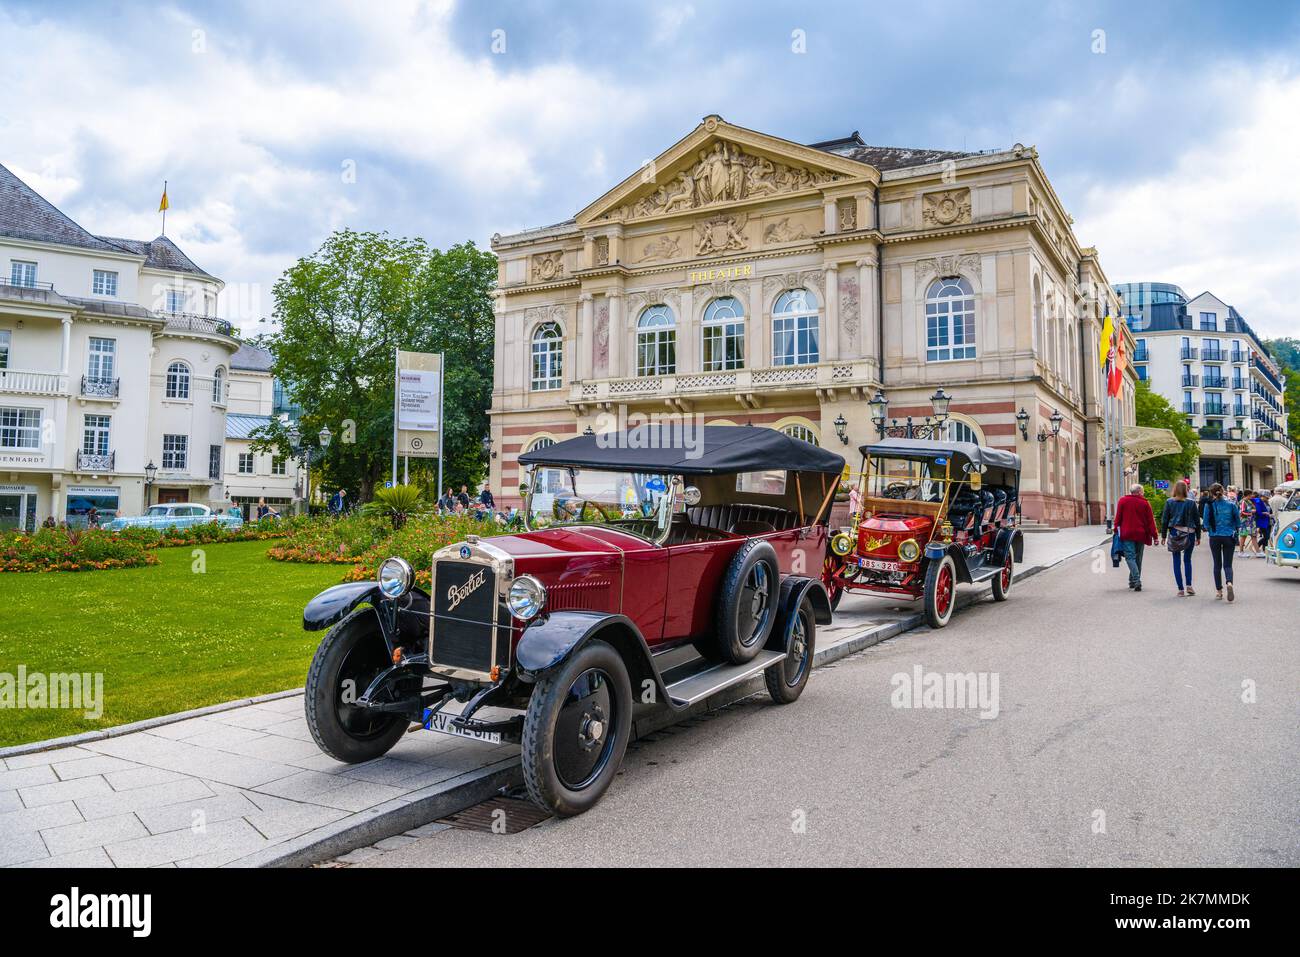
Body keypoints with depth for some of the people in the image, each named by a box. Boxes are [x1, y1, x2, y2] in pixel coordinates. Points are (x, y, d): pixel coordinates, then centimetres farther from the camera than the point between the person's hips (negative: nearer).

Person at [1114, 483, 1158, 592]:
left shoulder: (1122, 501, 1)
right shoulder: (1145, 503, 1)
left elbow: (1118, 518, 1)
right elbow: (1150, 520, 1)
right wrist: (1155, 536, 4)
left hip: (1127, 534, -2)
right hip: (1141, 534, 2)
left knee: (1130, 557, -4)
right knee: (1138, 558, 13)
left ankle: (1136, 580, -21)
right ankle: (1133, 581, 18)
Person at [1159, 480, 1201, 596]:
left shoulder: (1169, 502, -1)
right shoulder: (1191, 503, 1)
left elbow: (1164, 520, 0)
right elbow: (1197, 521, 6)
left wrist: (1163, 535, 7)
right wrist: (1198, 536, 14)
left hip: (1174, 532, -1)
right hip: (1189, 533, 1)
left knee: (1177, 561, 3)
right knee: (1187, 559, 14)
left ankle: (1181, 589, 1)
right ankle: (1188, 585, 2)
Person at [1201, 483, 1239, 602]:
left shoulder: (1209, 505, -7)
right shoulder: (1231, 504, -3)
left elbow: (1205, 523, -5)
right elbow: (1238, 521, 3)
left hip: (1215, 537, 0)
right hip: (1229, 537, 0)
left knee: (1217, 565, 11)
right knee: (1227, 564, 3)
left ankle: (1219, 591, 13)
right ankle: (1229, 583, -26)